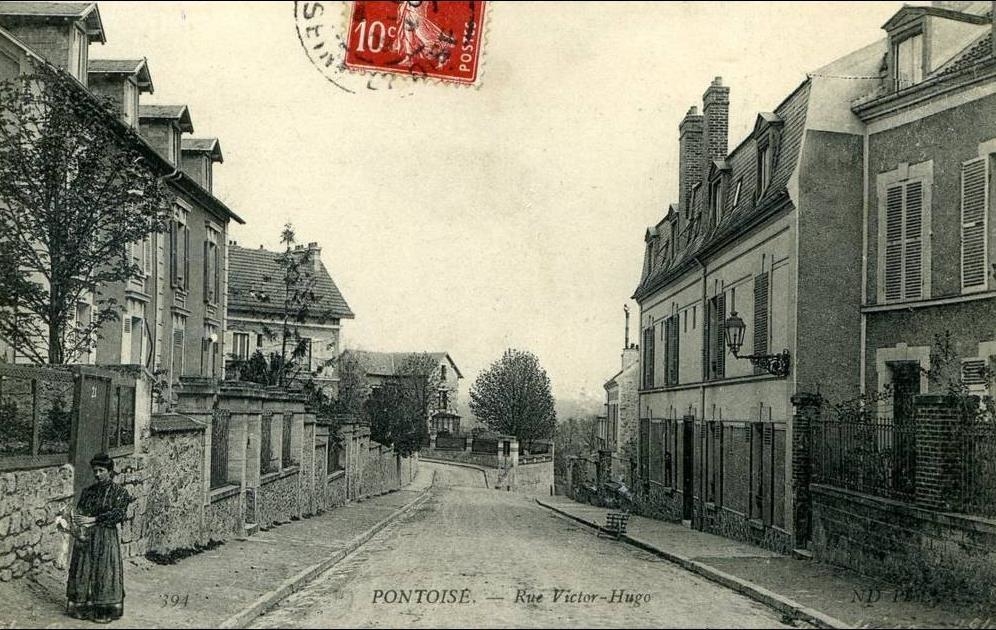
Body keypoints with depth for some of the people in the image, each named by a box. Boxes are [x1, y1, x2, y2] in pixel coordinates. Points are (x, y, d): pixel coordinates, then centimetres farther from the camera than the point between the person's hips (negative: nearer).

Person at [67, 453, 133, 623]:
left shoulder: (118, 492, -2)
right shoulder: (88, 491, 11)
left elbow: (118, 514, -12)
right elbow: (78, 512, 8)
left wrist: (92, 519, -16)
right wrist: (80, 526, -14)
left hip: (106, 538, -4)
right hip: (85, 538, 4)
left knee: (104, 572, -3)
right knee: (82, 572, 4)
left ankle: (104, 612, 5)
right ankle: (81, 608, 15)